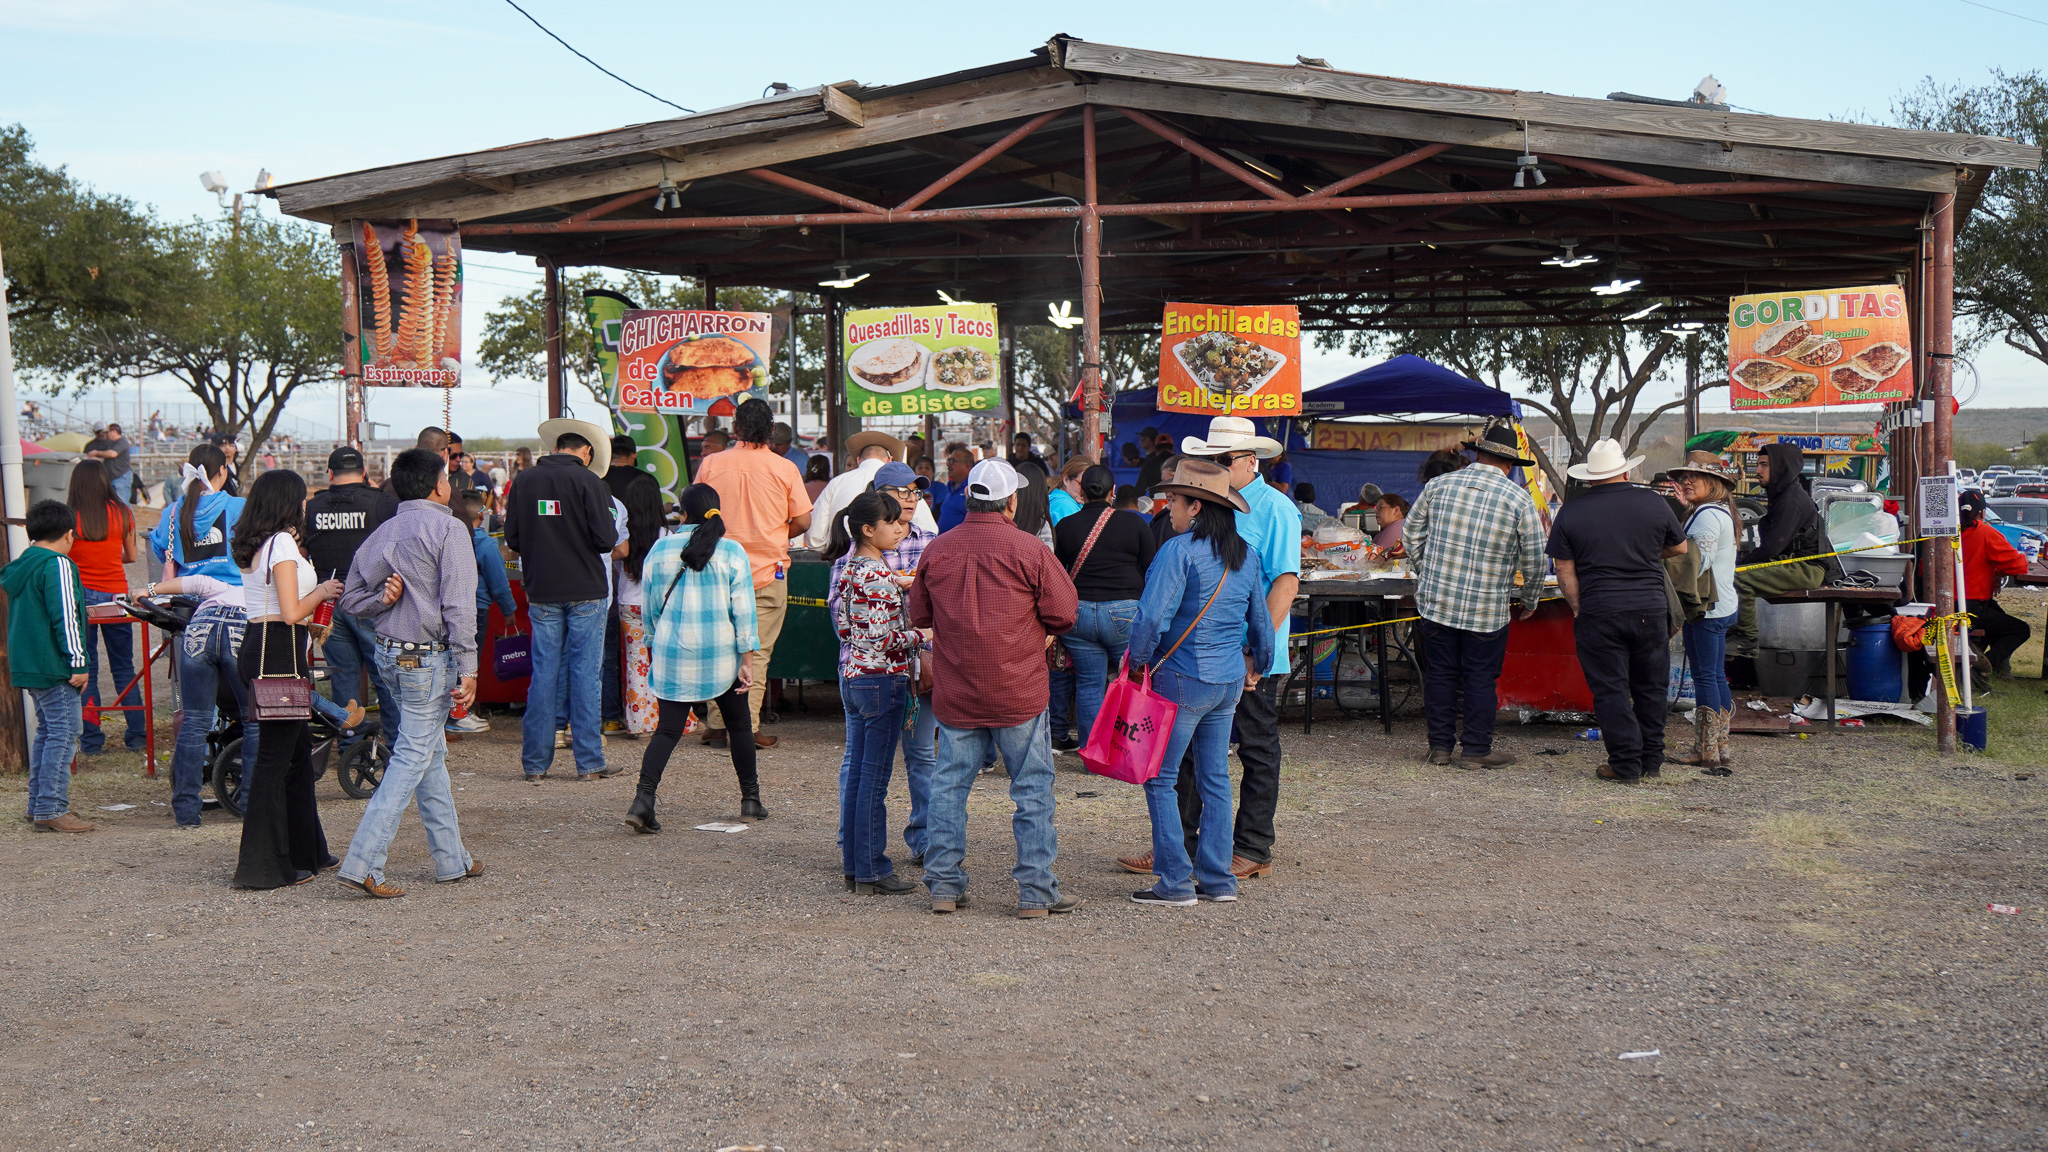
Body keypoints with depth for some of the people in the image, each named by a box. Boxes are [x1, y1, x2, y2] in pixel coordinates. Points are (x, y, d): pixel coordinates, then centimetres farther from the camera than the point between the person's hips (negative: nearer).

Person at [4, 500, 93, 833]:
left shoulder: (20, 565, 15)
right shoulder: (58, 565, -14)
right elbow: (65, 616, -19)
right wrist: (78, 663, -16)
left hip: (26, 665, 10)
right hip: (53, 667, -10)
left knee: (47, 732, 18)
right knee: (63, 734, -8)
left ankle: (38, 804, 21)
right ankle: (50, 810, -11)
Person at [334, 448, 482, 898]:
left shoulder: (383, 533, 12)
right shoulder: (448, 529, -10)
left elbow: (351, 598, 13)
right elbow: (458, 605, -15)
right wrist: (468, 669, -15)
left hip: (389, 654, 8)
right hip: (429, 658, -8)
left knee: (431, 754, 15)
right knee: (412, 759, -6)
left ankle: (451, 858, 22)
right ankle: (362, 863, -11)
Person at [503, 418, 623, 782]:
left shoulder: (523, 481, 4)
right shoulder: (588, 481, -9)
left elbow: (513, 539, 8)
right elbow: (606, 540, -12)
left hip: (541, 592, 3)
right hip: (585, 591, -3)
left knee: (544, 674, 8)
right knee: (585, 674, 1)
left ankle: (535, 763, 9)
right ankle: (589, 762, 4)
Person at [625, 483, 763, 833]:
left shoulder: (660, 551, 1)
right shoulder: (732, 553, -3)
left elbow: (650, 608, 9)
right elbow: (743, 610, -5)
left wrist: (653, 651, 20)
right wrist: (747, 660, -1)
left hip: (672, 656, 1)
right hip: (721, 655, -1)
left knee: (667, 729, 2)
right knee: (738, 726, 14)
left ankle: (643, 799, -13)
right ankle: (751, 800, 21)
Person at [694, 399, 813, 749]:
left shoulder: (711, 465, -2)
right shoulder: (785, 469, -4)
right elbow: (803, 521, -1)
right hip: (769, 570, -1)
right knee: (757, 652, 3)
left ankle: (717, 727, 11)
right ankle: (749, 728, 1)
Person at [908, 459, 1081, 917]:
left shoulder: (937, 550, 2)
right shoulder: (1030, 551, -9)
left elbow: (919, 615, 11)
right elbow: (1063, 614, -4)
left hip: (954, 691, 3)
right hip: (1018, 689, -3)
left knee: (950, 784, 12)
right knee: (1032, 787, 5)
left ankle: (943, 884, 15)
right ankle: (1036, 891, 7)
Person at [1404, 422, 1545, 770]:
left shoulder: (1439, 485, 2)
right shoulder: (1519, 499, -5)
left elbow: (1410, 533, 9)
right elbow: (1533, 557, -1)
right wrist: (1530, 599, 13)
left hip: (1435, 600, 3)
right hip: (1487, 609, -3)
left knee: (1439, 673, 11)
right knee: (1480, 678, 7)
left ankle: (1440, 745, 17)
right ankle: (1476, 750, 12)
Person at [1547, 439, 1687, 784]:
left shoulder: (1571, 513, -3)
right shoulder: (1653, 502, 1)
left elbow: (1565, 572, -3)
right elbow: (1680, 548, 15)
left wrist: (1579, 609, 5)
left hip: (1598, 613, -2)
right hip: (1650, 610, 2)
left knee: (1611, 690, 4)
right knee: (1651, 689, 14)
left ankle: (1625, 763, 3)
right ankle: (1651, 759, 20)